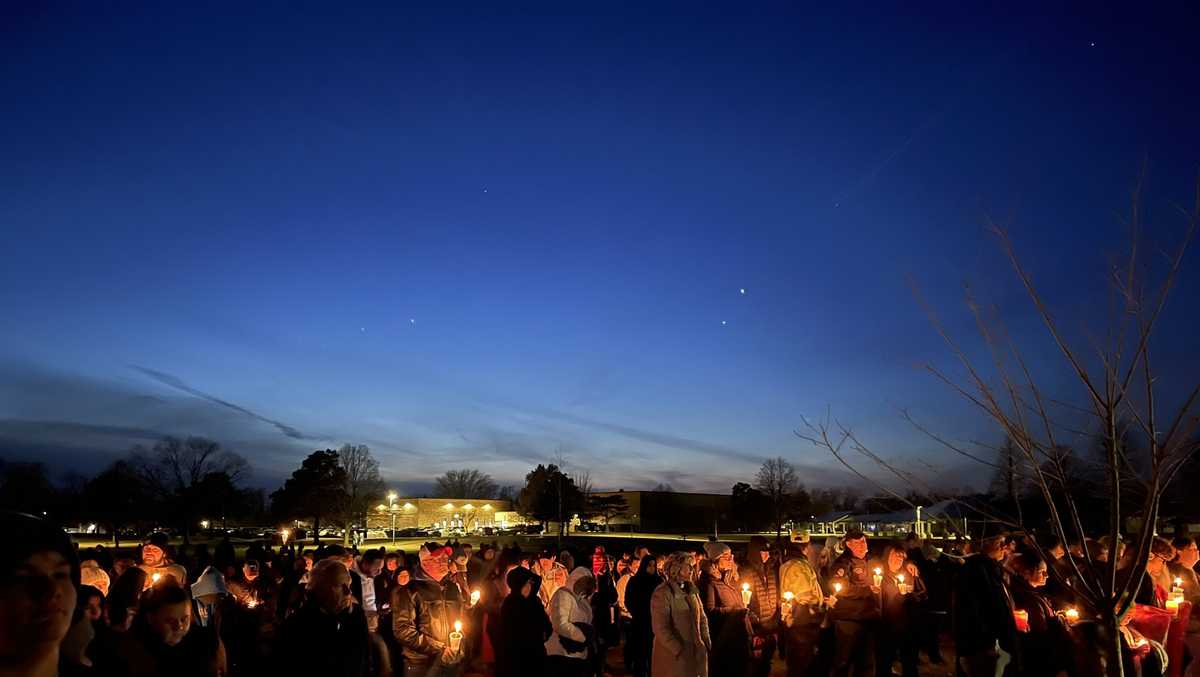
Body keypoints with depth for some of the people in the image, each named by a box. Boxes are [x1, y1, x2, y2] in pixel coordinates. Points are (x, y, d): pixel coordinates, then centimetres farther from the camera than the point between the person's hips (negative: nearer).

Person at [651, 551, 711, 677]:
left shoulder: (692, 590, 9)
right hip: (673, 656, -6)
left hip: (696, 653, 6)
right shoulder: (662, 593, -13)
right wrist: (680, 651, -18)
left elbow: (702, 618, 15)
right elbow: (660, 629, -17)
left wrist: (706, 642, 3)